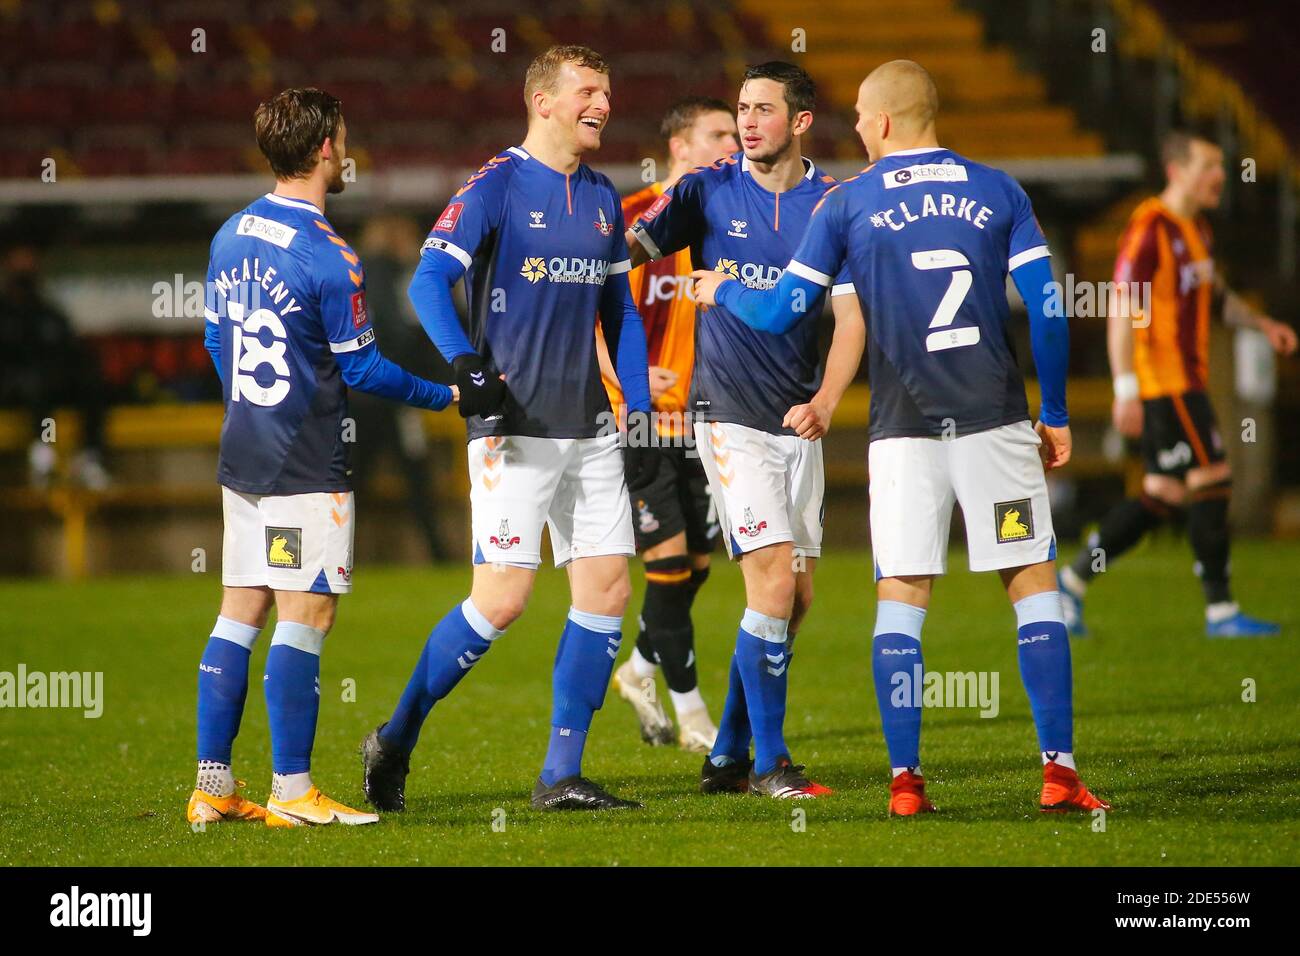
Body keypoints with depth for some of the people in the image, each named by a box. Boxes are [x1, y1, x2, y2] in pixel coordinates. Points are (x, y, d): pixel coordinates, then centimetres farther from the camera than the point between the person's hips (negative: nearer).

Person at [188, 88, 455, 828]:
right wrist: (444, 395, 4)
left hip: (243, 455, 8)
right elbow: (362, 367, -10)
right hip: (306, 468, -8)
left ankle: (213, 787, 11)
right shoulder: (328, 258, -16)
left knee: (241, 614, 10)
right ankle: (292, 792, -4)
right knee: (306, 617, -4)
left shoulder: (231, 237, 9)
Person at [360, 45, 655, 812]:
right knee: (503, 598, -10)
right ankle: (395, 742, 7)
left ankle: (562, 776, 7)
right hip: (517, 429, -7)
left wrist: (640, 417, 14)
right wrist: (471, 375, -27)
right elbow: (430, 281, -15)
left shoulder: (603, 199, 14)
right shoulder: (497, 186, -7)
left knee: (607, 590, 0)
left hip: (590, 428, 7)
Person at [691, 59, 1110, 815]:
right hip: (995, 421, 0)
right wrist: (1055, 415, 10)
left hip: (904, 430, 0)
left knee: (901, 598, 5)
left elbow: (782, 313, 5)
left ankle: (905, 779, 0)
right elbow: (1048, 309, 1)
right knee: (1034, 583, 5)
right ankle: (1060, 771, -3)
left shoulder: (848, 204, 3)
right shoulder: (998, 192, 5)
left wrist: (720, 291, 25)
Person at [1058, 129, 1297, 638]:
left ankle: (1071, 582, 16)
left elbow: (1215, 295, 30)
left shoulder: (1195, 228, 16)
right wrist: (1126, 390, -21)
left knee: (1165, 496, 9)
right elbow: (1120, 310, -18)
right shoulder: (1150, 228, -14)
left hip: (1186, 381, 10)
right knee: (1212, 482, -9)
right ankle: (1221, 610, -3)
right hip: (1163, 384, -10)